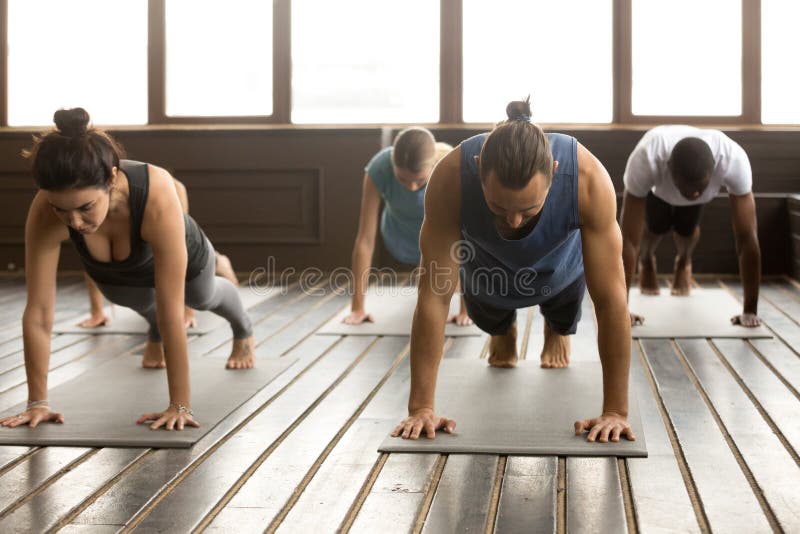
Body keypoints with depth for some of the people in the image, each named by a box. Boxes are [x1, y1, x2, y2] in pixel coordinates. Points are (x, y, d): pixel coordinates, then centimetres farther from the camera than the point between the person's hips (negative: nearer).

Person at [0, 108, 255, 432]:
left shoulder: (156, 196, -50)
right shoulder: (44, 212, -42)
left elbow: (171, 311, -46)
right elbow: (38, 312, -35)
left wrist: (180, 406, -42)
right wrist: (37, 402, -31)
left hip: (181, 255, -1)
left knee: (202, 298, 32)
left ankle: (243, 331, 67)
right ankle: (155, 332, 69)